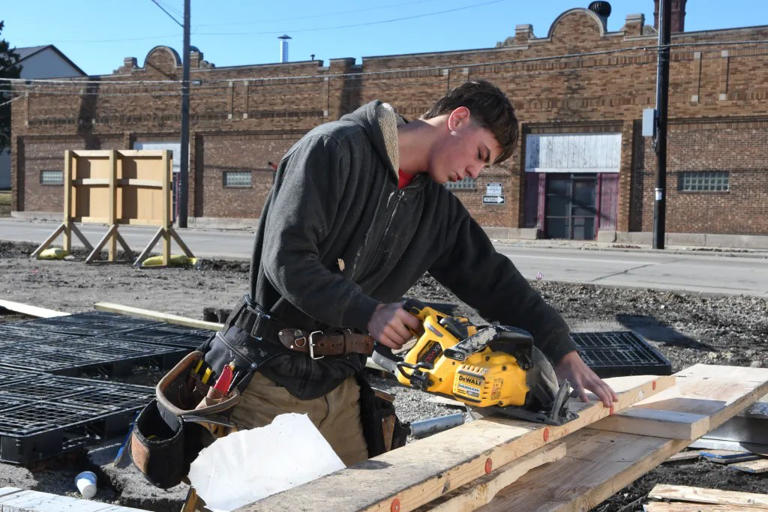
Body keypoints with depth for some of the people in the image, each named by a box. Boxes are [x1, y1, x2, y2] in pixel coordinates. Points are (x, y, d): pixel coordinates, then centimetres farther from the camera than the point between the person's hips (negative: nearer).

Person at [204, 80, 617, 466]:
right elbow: (286, 256, -20)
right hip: (271, 372, -6)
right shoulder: (336, 149, -13)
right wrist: (367, 312, -24)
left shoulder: (437, 207, 10)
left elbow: (491, 279, 10)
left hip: (339, 382, 7)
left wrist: (562, 353, 4)